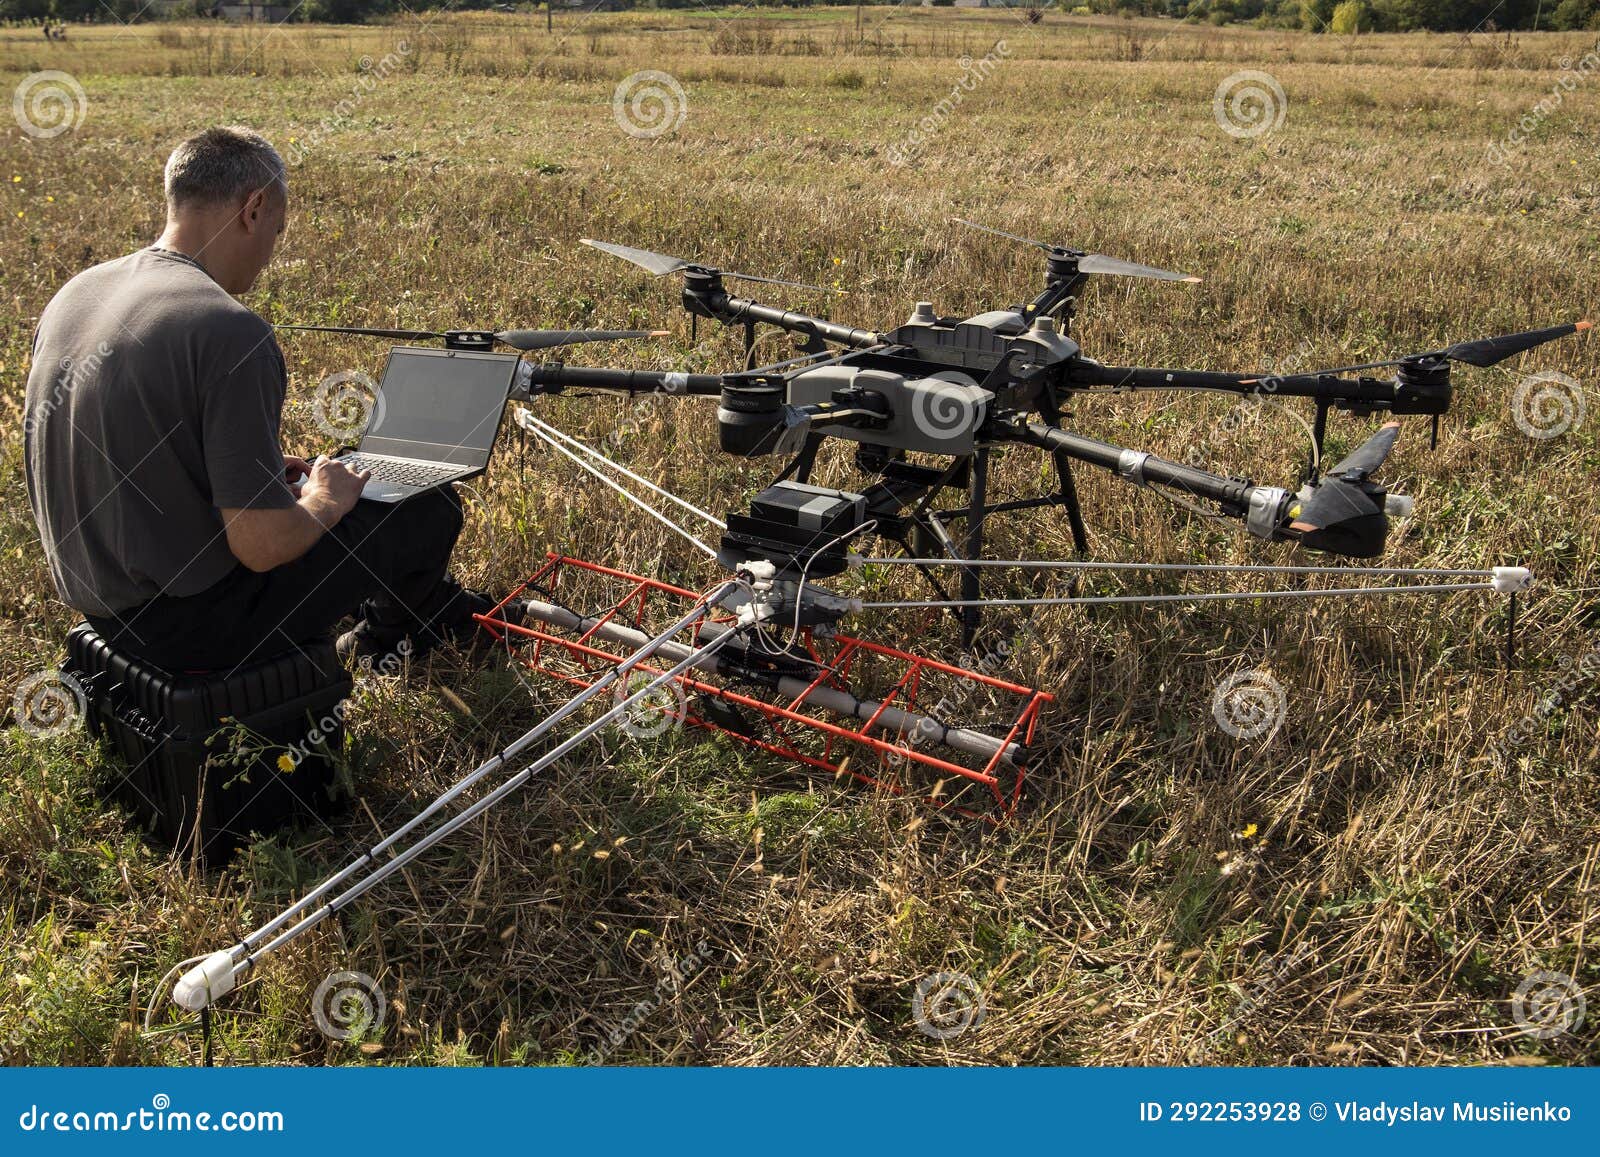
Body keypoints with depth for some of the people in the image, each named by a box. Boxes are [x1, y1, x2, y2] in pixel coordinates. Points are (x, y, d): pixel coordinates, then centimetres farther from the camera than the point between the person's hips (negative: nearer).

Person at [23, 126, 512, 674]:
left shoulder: (73, 295, 2)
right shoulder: (231, 334, -26)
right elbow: (262, 545, -27)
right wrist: (325, 501, -5)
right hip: (192, 622, -9)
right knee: (431, 507, 4)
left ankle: (435, 604, 44)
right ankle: (389, 628, 36)